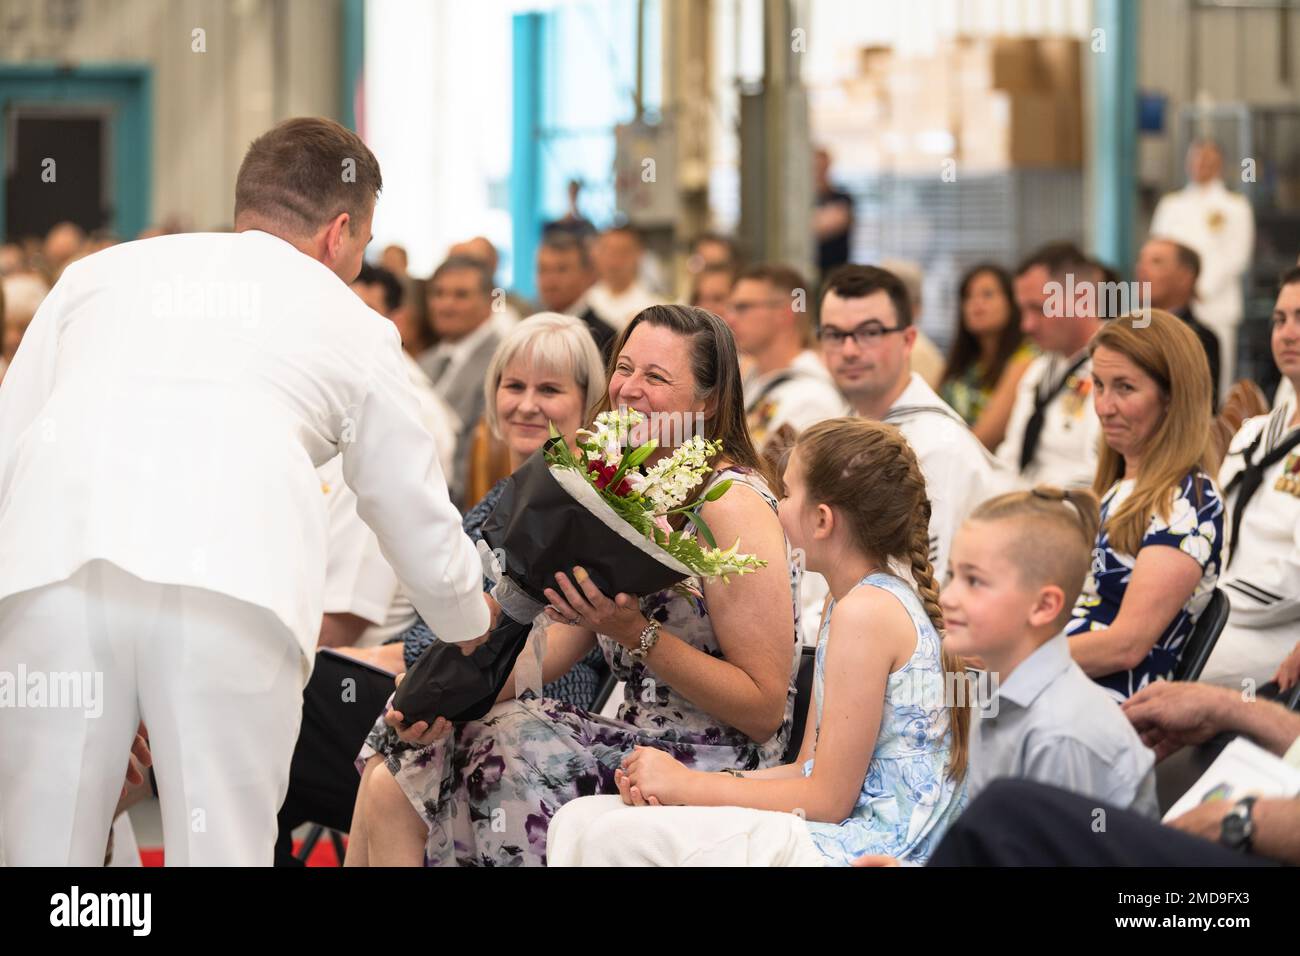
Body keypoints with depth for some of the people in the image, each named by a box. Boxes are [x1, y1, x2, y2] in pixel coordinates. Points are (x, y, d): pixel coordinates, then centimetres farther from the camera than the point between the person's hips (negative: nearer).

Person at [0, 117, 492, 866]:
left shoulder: (101, 272, 28)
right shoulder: (351, 323, 24)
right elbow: (423, 534, 31)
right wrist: (475, 626, 51)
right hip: (234, 581, -2)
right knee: (221, 849, 4)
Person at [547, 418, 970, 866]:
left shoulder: (864, 611, -16)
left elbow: (829, 799, -16)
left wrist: (689, 784, -7)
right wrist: (680, 783, 2)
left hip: (862, 850, -10)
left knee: (620, 838, -22)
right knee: (580, 819, 4)